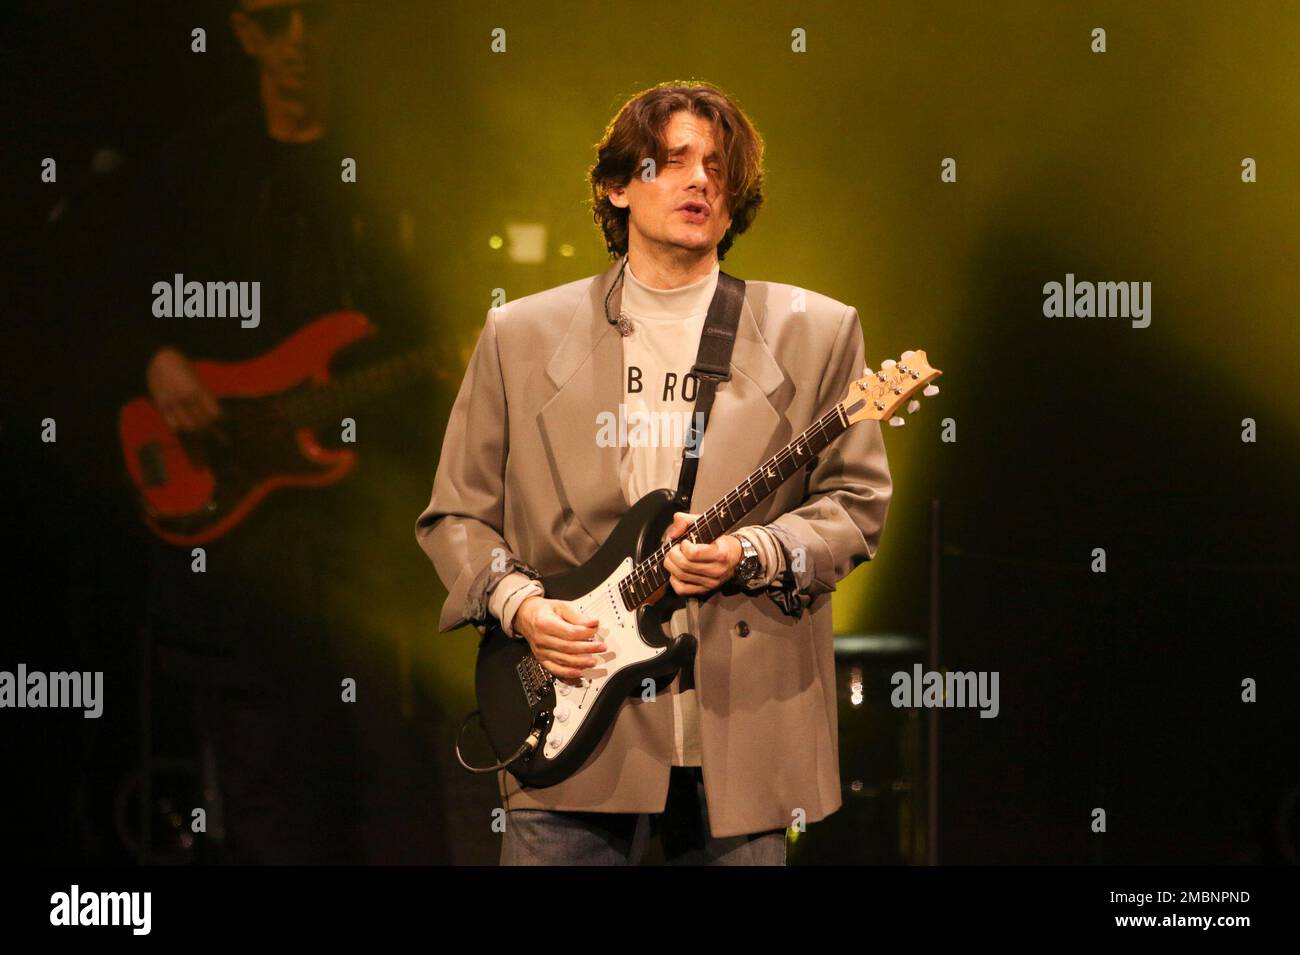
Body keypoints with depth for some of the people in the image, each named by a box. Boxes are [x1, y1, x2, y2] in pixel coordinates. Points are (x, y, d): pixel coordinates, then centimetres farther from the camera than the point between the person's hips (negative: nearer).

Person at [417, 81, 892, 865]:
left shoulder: (813, 334, 8)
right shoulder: (521, 337, 9)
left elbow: (857, 503, 4)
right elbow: (455, 515, 11)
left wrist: (749, 556, -13)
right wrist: (517, 604, -6)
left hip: (742, 734, 0)